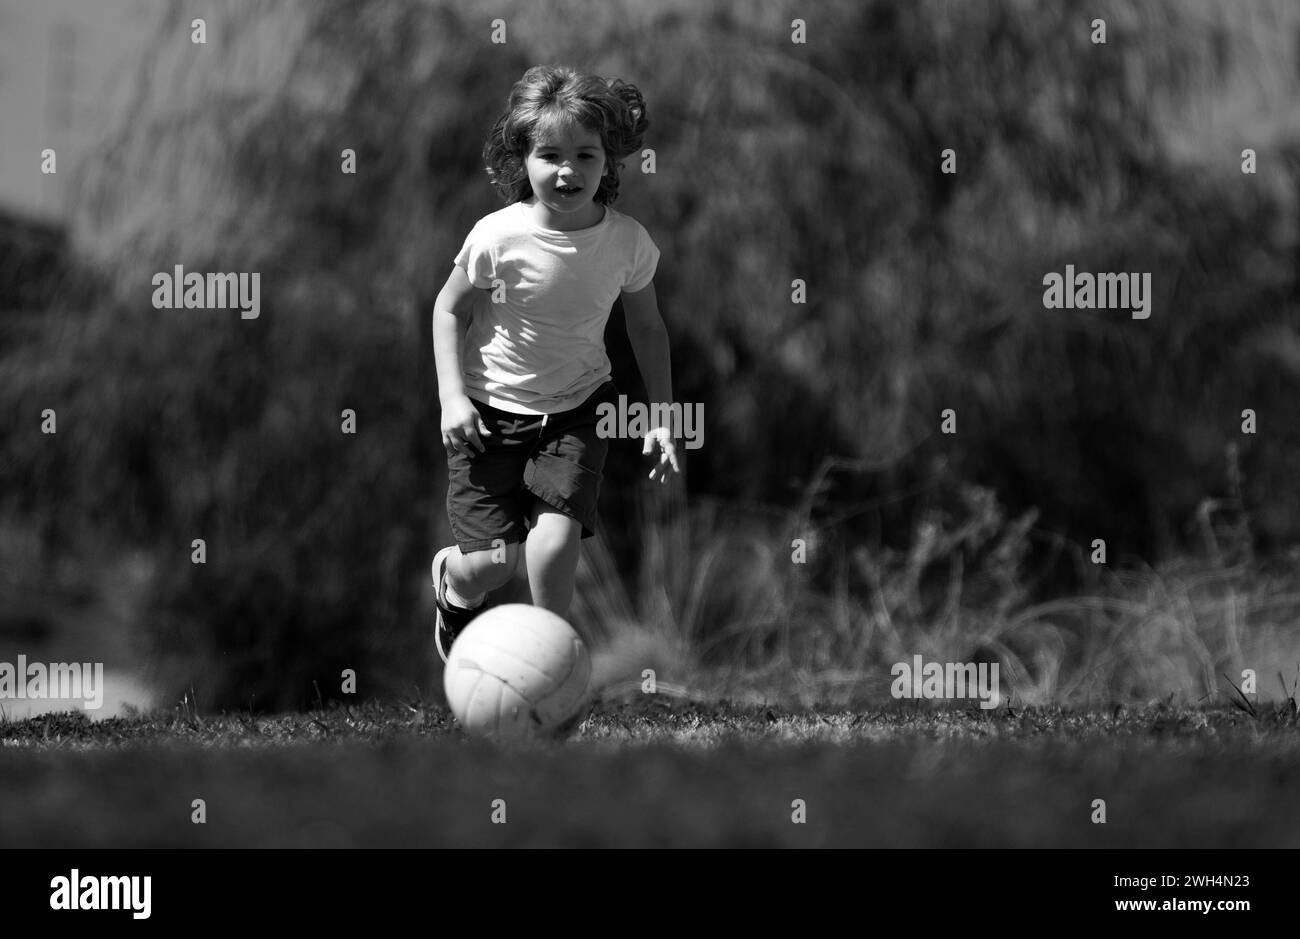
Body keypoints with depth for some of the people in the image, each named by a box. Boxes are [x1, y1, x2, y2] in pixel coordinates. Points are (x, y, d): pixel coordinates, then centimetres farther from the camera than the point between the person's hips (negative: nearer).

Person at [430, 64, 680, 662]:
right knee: (495, 559, -5)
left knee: (556, 537, -19)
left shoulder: (627, 242, -10)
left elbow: (647, 327, 6)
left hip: (576, 410, 1)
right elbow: (449, 308, -2)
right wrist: (452, 396, -12)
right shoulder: (498, 237, -18)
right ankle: (452, 585, 34)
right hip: (491, 411, -1)